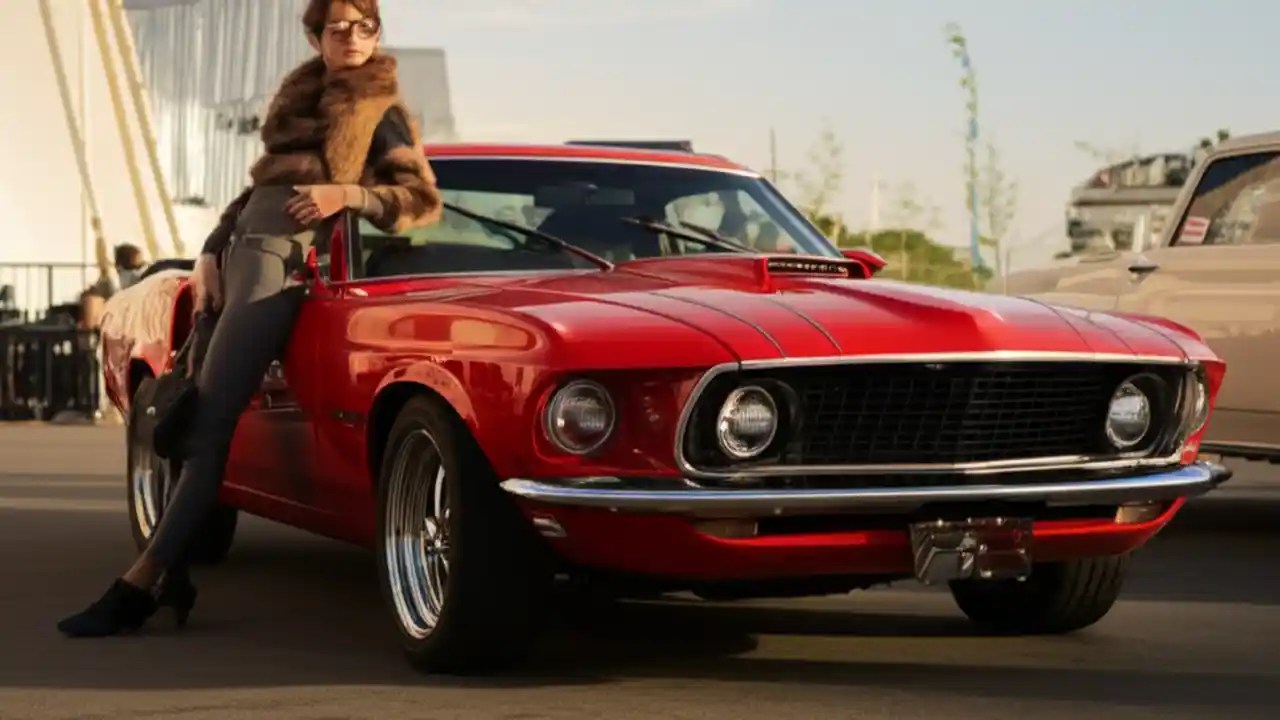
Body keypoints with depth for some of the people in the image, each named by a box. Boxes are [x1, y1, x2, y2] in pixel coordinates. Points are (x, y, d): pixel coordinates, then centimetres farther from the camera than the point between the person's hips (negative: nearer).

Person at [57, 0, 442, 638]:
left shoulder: (381, 112, 5)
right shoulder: (301, 96, 24)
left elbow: (424, 201, -2)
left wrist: (348, 193, -16)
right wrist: (211, 253, 12)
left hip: (287, 254, -7)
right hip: (243, 244, 7)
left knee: (211, 414, -14)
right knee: (197, 407, 1)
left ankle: (144, 580, -17)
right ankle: (168, 571, 2)